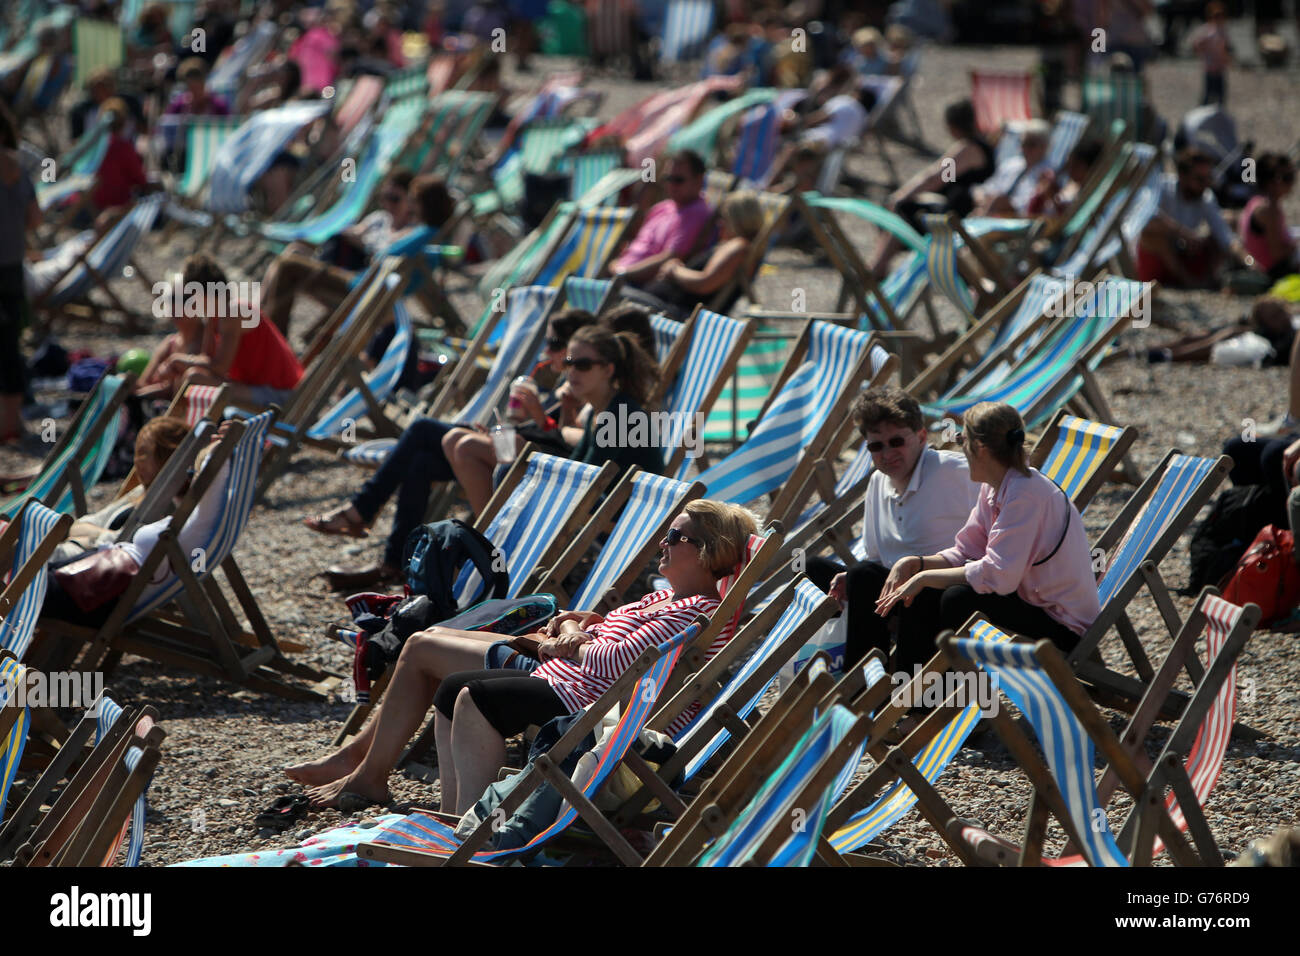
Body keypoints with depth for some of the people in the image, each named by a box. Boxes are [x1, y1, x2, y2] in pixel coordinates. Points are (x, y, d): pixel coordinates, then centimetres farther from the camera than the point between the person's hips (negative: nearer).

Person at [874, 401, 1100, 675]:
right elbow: (965, 553, 9)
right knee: (923, 597, 0)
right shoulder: (993, 489, 5)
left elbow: (998, 575, -28)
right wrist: (915, 563, -8)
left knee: (959, 599, -26)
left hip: (1064, 628, -9)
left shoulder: (1027, 493, -23)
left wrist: (925, 576, -21)